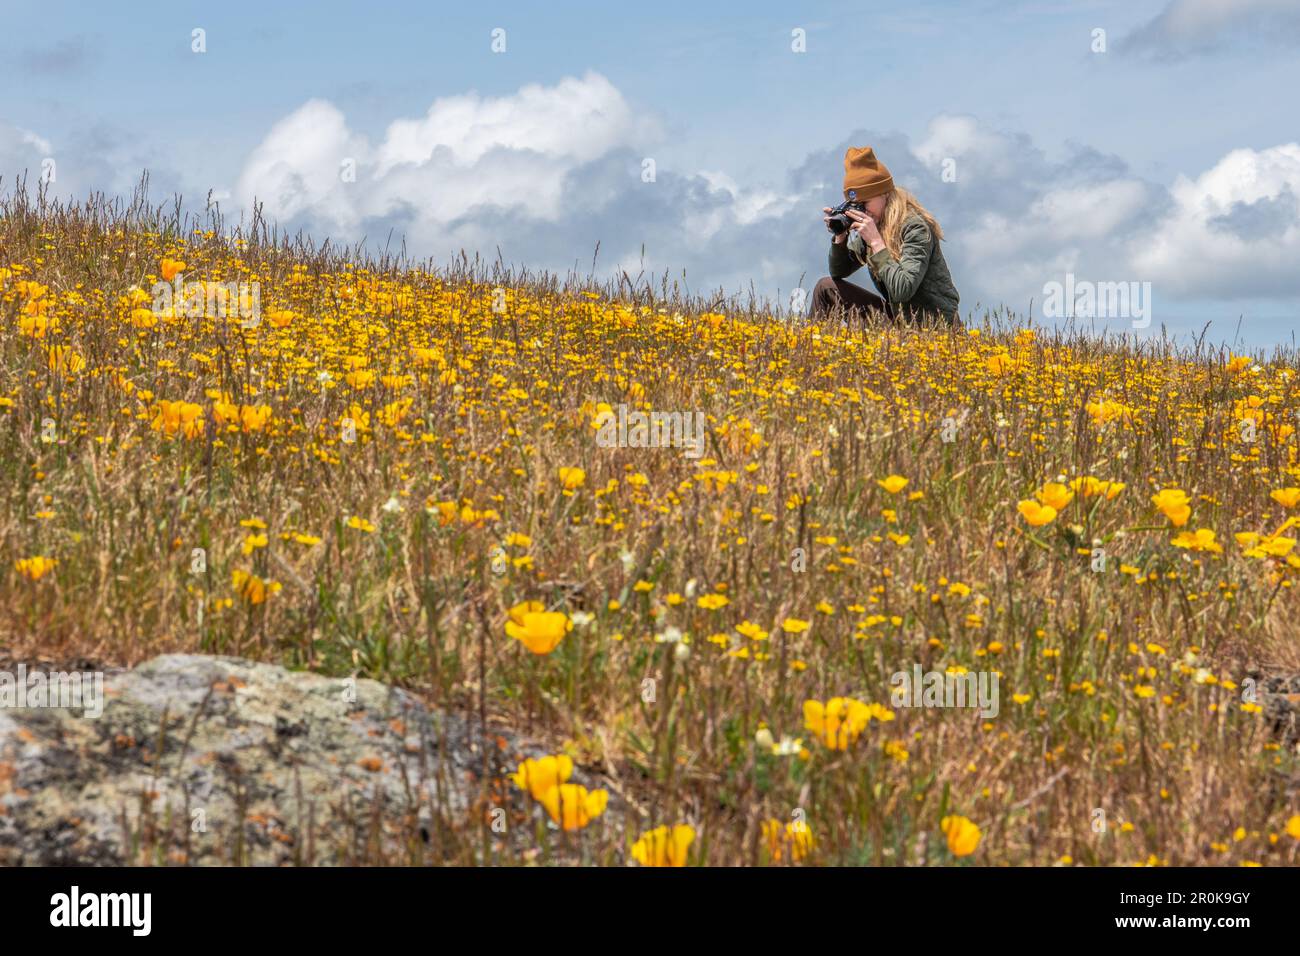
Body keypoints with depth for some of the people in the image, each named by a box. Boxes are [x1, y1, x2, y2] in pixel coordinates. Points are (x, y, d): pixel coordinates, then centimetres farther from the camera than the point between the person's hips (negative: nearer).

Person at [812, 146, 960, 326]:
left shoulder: (915, 227, -19)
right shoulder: (869, 225, 3)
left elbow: (903, 291, -30)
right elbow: (839, 272, 12)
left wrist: (876, 242, -27)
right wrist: (840, 236, -5)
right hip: (896, 314, 8)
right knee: (826, 287, 5)